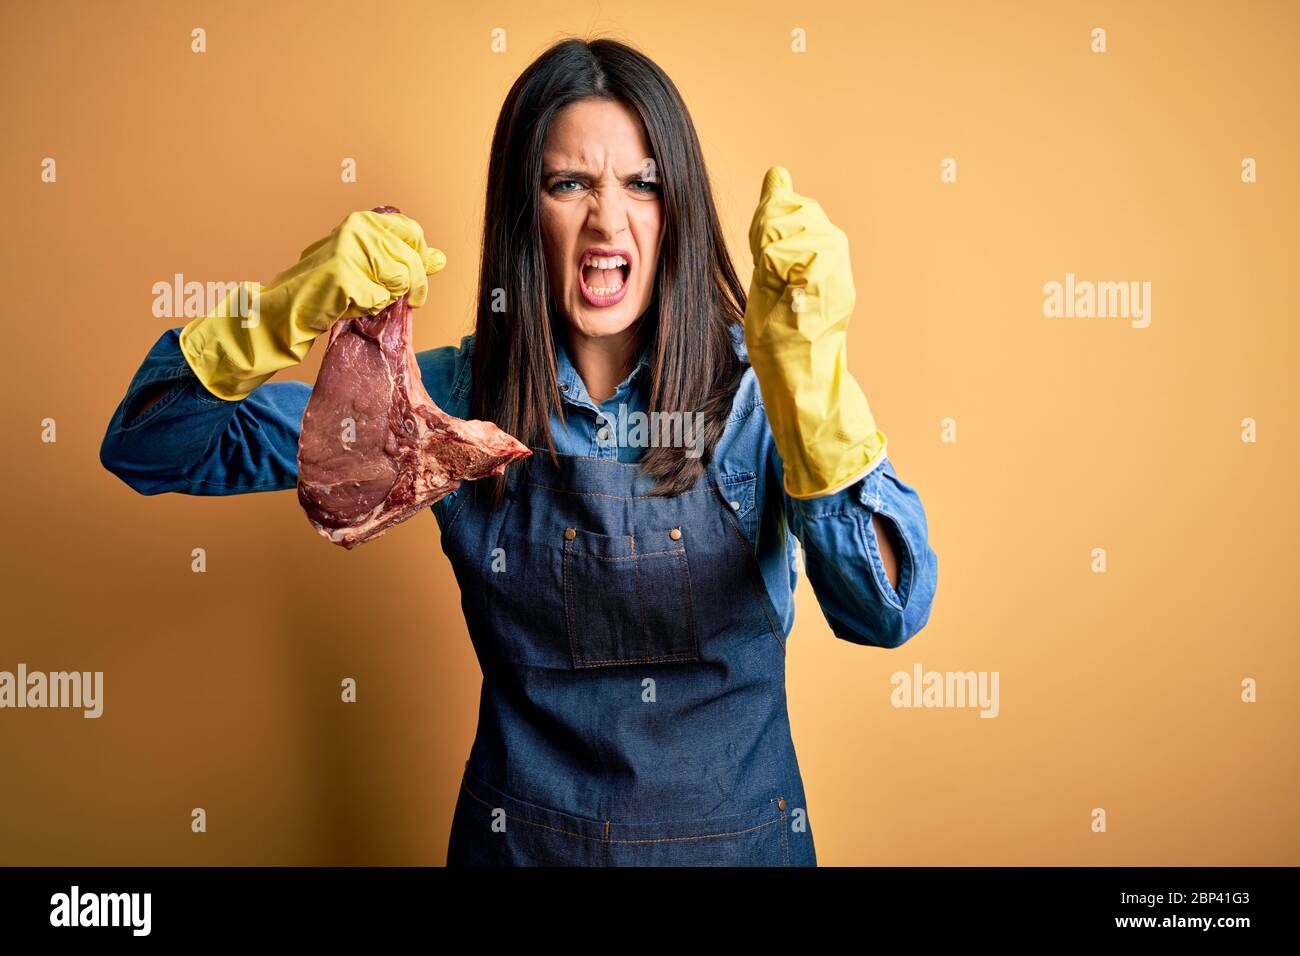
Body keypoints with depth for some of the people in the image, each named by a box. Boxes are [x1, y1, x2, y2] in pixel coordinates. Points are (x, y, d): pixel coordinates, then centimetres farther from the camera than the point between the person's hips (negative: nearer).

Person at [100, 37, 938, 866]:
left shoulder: (750, 383, -12)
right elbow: (150, 450, -7)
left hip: (738, 833, 0)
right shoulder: (454, 394, -8)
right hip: (522, 835, 1)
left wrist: (808, 365, -39)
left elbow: (888, 613, -25)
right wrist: (288, 315, -26)